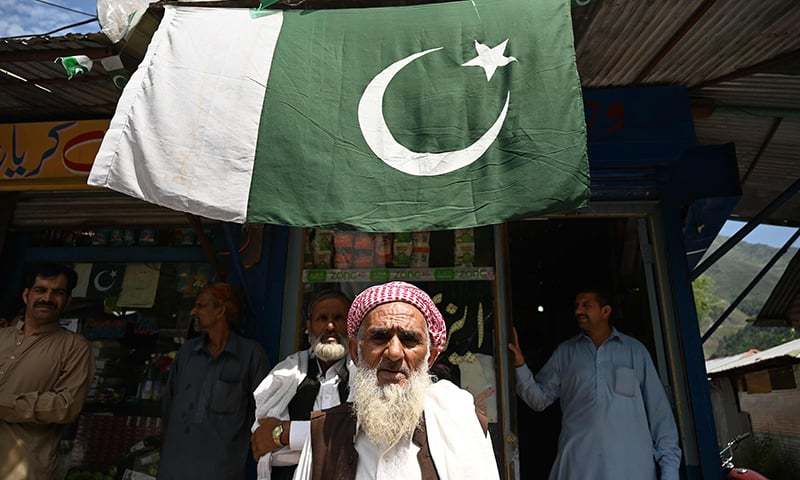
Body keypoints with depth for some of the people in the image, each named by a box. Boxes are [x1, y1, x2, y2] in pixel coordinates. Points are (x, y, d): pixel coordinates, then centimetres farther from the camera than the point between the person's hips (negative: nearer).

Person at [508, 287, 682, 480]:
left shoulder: (635, 350, 8)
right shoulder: (565, 352, 10)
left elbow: (658, 409, 6)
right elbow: (540, 399, 7)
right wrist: (520, 365, -8)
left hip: (633, 464, 0)